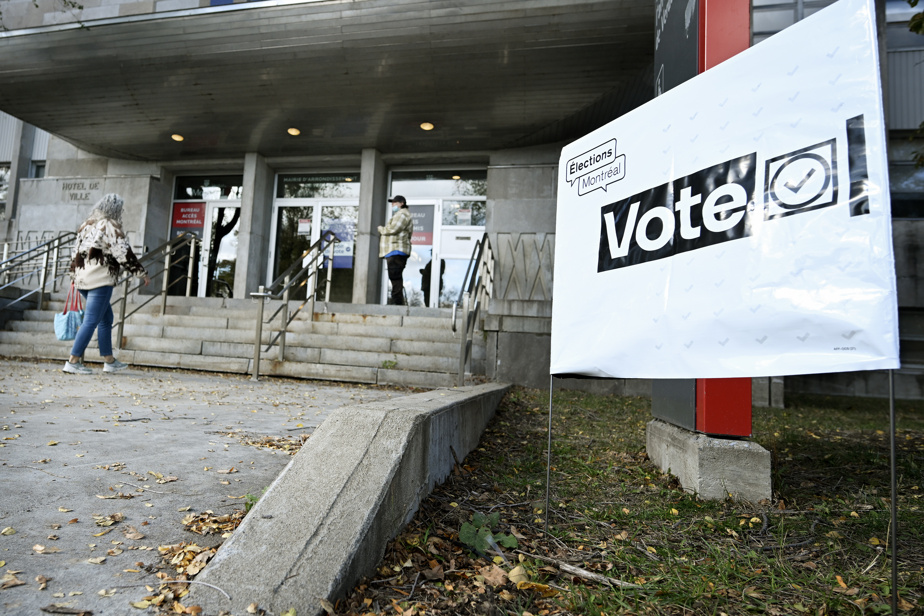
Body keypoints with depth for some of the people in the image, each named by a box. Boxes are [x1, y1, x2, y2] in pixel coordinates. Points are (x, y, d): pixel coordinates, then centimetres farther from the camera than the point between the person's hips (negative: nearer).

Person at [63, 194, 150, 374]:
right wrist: (142, 273, -6)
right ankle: (73, 361, -5)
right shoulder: (110, 227, -8)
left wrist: (74, 275, 25)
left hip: (82, 278, 9)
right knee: (91, 321, -6)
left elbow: (76, 252, 20)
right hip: (100, 280, -9)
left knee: (106, 318, 14)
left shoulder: (86, 225, 17)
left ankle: (109, 361, 17)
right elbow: (124, 254, -12)